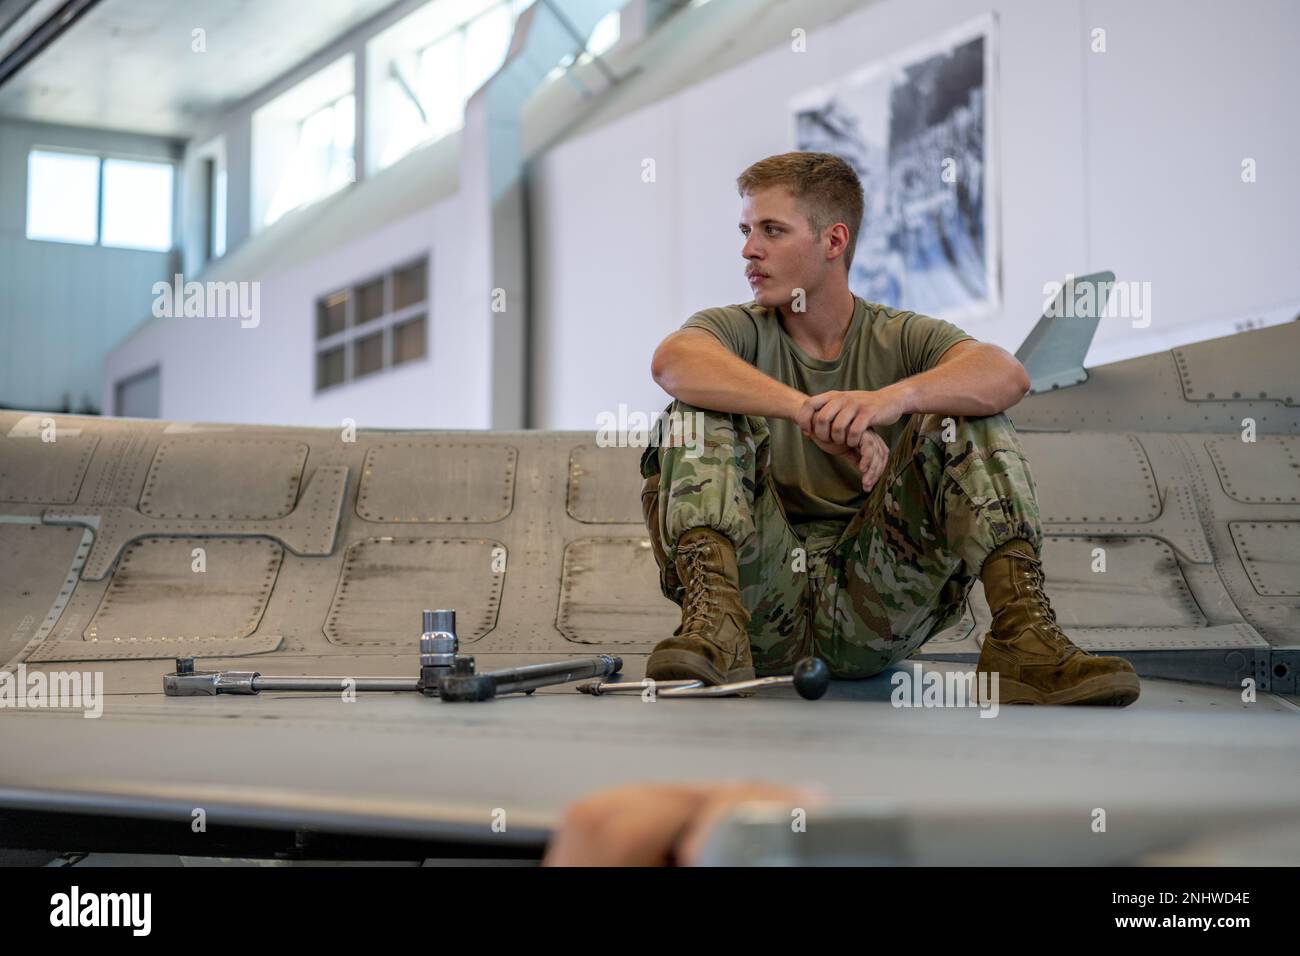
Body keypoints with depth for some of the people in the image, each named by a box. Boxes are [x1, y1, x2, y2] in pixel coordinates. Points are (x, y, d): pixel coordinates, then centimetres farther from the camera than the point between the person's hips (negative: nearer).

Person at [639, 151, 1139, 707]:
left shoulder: (901, 338, 8)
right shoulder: (740, 330, 8)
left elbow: (1005, 375, -16)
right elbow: (673, 360, -20)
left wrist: (893, 398, -35)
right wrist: (810, 412, -34)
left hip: (873, 614, 0)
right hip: (766, 608, 0)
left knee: (964, 417, -12)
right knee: (699, 414, -16)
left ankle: (1021, 629, -29)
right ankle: (713, 622, -37)